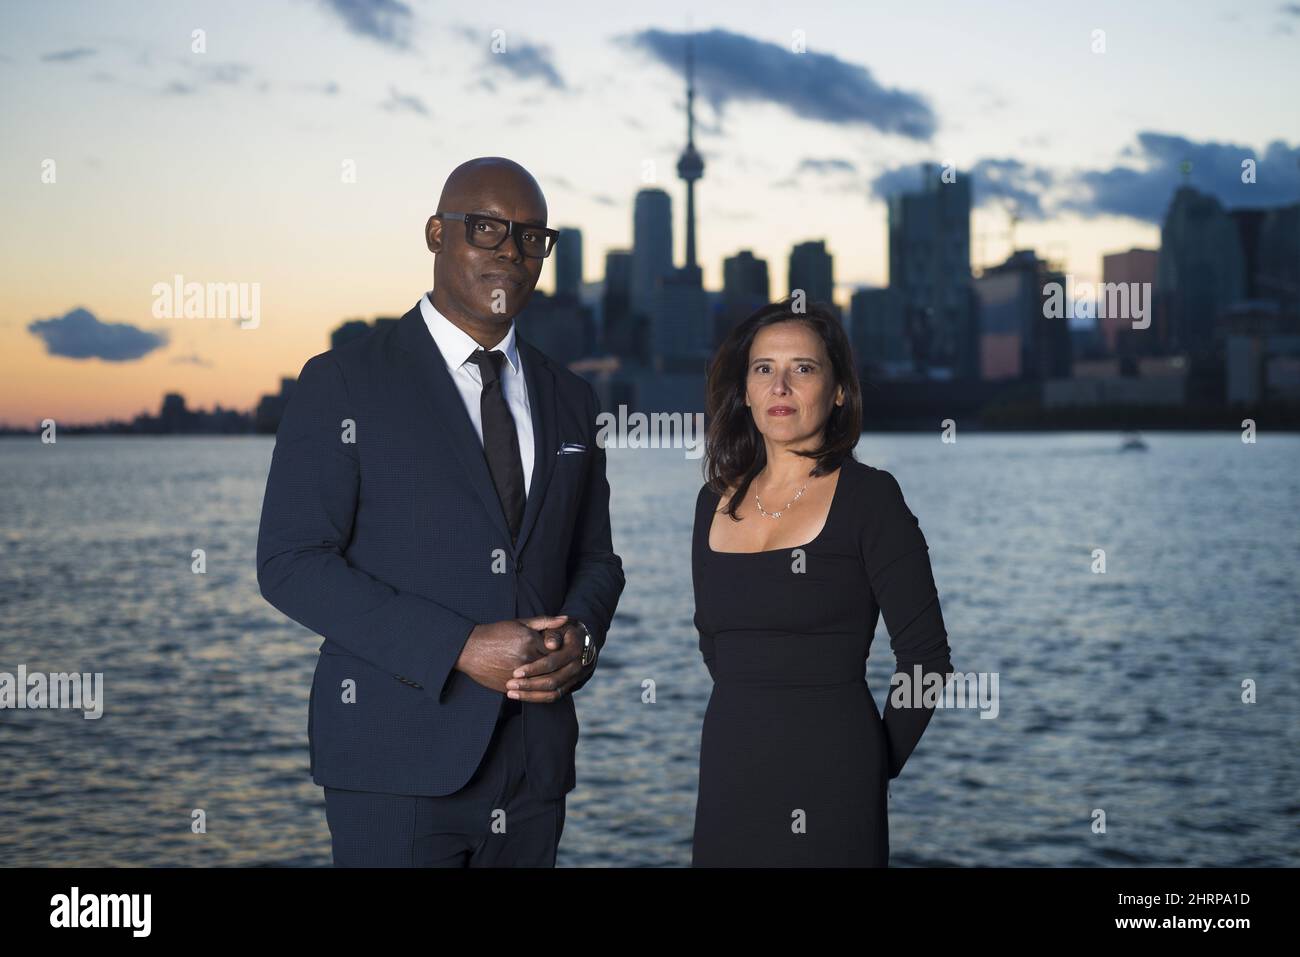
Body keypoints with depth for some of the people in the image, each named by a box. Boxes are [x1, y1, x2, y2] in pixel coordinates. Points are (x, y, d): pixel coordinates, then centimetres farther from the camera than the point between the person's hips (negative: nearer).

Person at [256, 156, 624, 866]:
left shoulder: (570, 400, 13)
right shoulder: (343, 381, -3)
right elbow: (289, 563, -9)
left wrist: (580, 638, -6)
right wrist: (459, 648, -17)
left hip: (535, 763, 5)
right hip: (397, 761, -5)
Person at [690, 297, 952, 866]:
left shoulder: (868, 496, -9)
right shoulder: (716, 501, 7)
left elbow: (925, 658, -8)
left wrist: (871, 768, -2)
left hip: (826, 780, -5)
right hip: (728, 774, 5)